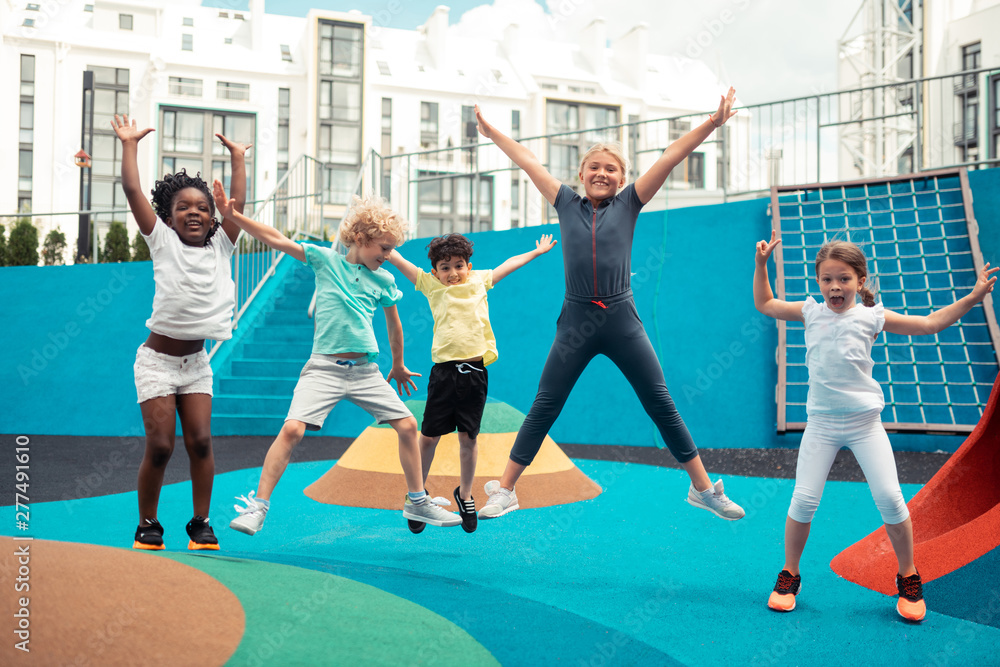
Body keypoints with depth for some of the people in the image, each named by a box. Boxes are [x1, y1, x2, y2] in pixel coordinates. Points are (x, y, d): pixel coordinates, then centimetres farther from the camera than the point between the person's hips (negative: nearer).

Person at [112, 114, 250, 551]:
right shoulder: (162, 241, -2)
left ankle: (201, 523, 8)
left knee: (200, 441, -5)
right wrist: (129, 144, -1)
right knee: (160, 445, -7)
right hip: (157, 358, -3)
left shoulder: (220, 247, 6)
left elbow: (238, 204, 5)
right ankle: (147, 524, 11)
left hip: (196, 359, 3)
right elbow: (133, 191, -5)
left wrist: (237, 158, 11)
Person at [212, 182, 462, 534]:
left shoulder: (384, 281, 9)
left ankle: (417, 502, 17)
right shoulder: (325, 259, 1)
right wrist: (233, 216, -14)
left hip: (366, 370, 3)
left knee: (408, 426, -1)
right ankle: (258, 507, -8)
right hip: (324, 367, -3)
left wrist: (398, 368, 31)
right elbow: (277, 240, -5)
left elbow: (394, 325, 23)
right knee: (292, 429, -19)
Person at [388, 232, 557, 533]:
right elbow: (396, 258, 7)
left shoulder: (480, 280, 15)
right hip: (444, 370, -1)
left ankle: (465, 494, 26)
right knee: (429, 436, 1)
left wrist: (537, 251, 39)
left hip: (475, 370, 1)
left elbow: (510, 264, 29)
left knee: (468, 437, 6)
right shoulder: (431, 285, 9)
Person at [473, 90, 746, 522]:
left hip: (622, 321, 0)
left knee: (663, 406, 3)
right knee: (543, 408, 2)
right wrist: (492, 133, 21)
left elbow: (671, 157, 3)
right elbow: (528, 161, 16)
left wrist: (712, 124, 0)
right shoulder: (567, 204, 10)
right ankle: (504, 491, 11)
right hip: (576, 321, 1)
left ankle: (704, 489, 14)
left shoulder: (628, 204, 7)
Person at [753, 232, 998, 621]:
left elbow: (929, 324, 6)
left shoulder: (871, 317, 0)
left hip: (865, 423, -1)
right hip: (821, 423, 1)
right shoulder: (811, 312, 4)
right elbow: (764, 304, 18)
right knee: (803, 500, -5)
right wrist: (761, 263, 10)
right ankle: (789, 575, 14)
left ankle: (908, 577, 15)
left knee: (889, 499, -5)